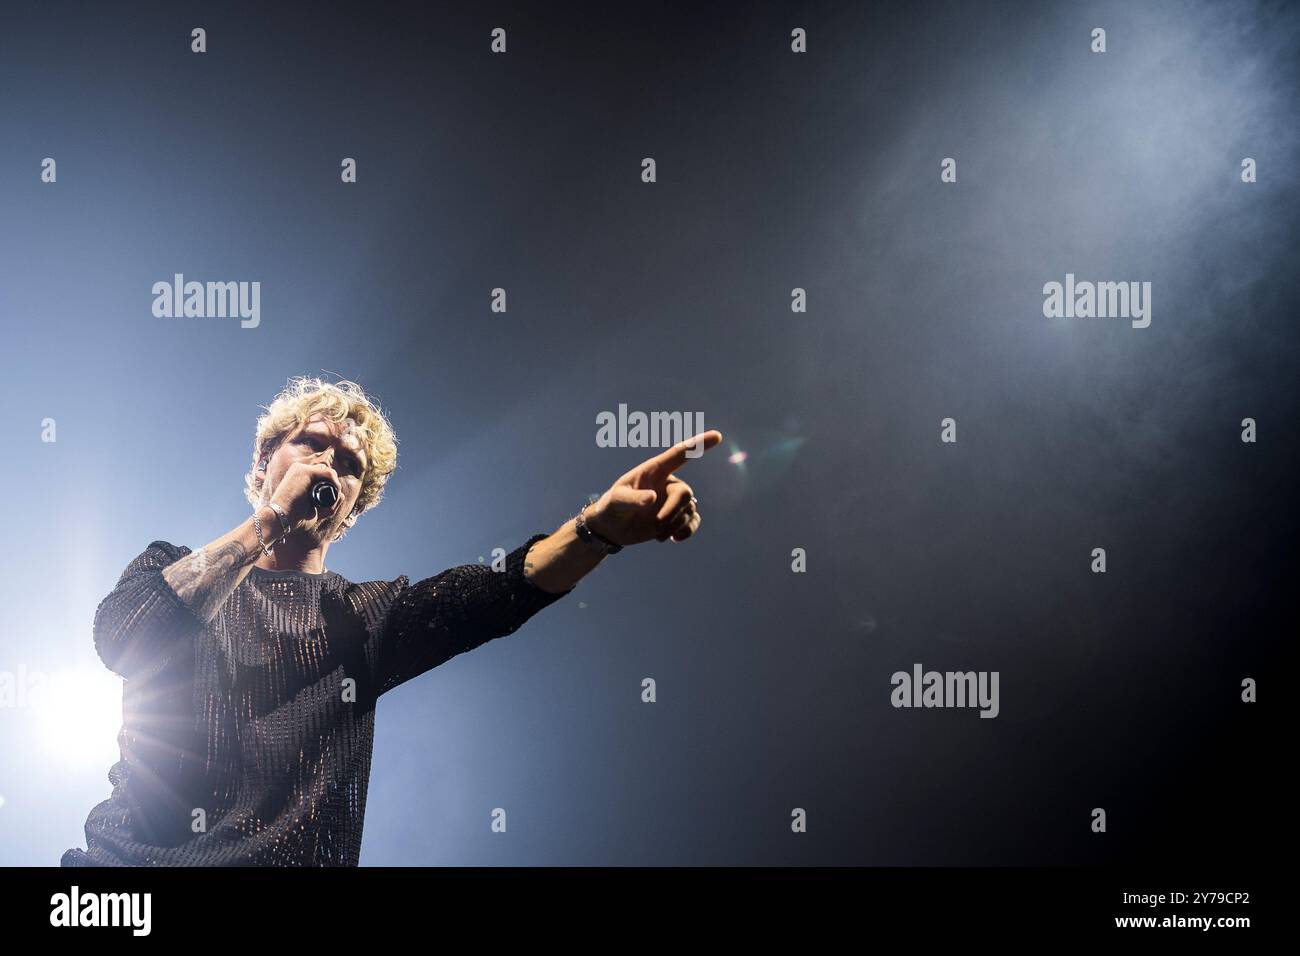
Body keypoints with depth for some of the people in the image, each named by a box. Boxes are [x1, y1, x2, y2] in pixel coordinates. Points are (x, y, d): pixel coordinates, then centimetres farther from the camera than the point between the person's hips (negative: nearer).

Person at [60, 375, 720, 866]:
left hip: (292, 858, 2)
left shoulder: (363, 618, 15)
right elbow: (118, 638, -7)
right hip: (128, 855, -1)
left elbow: (485, 595, -3)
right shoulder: (170, 569, 15)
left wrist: (601, 527, -22)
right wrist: (271, 519, -8)